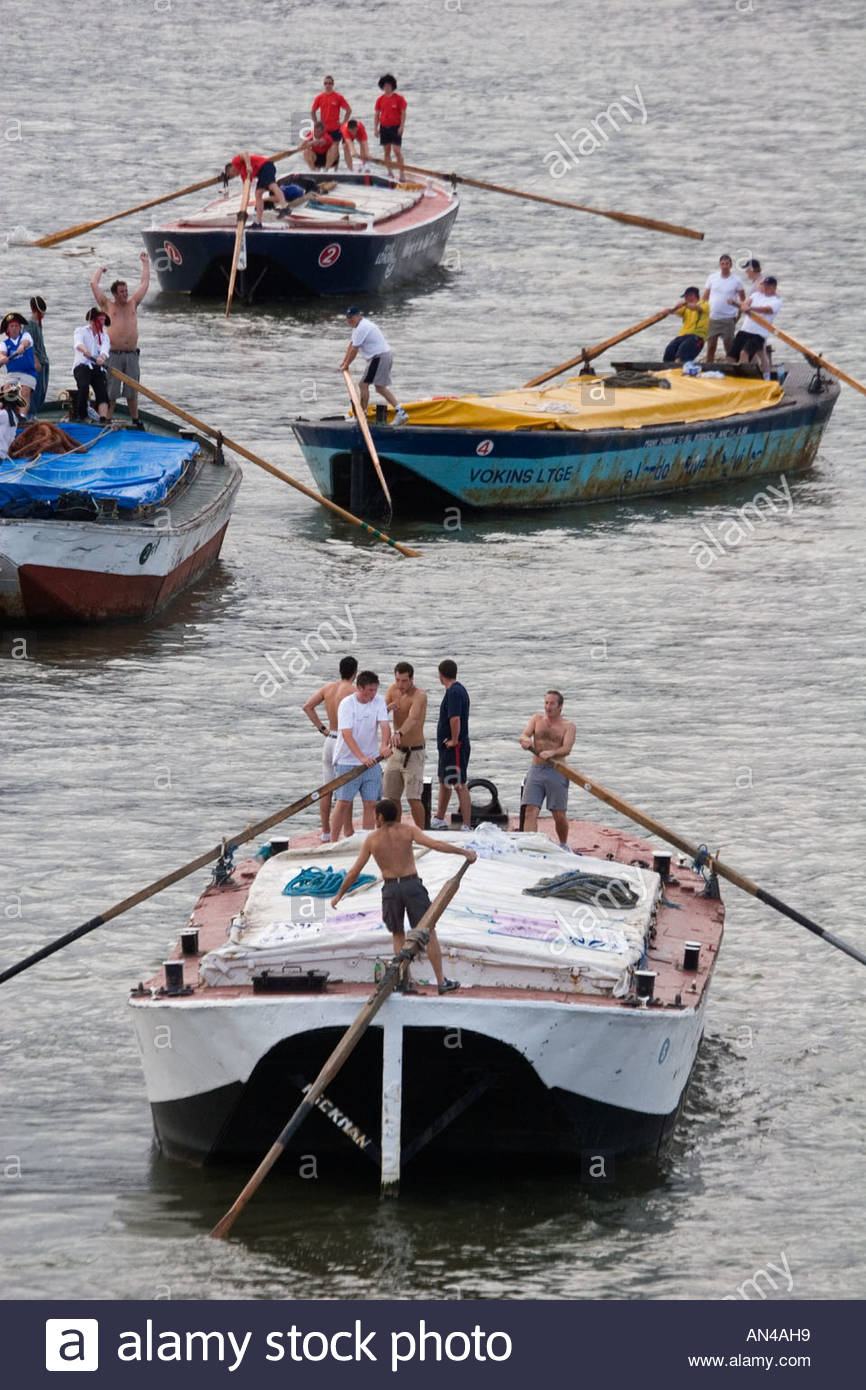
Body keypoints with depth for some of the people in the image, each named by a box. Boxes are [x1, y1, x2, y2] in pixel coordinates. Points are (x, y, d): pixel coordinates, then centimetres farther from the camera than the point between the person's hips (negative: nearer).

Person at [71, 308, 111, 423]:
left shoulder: (104, 336, 19)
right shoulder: (81, 331, 10)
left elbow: (105, 349, -4)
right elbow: (78, 343, -15)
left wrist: (102, 357, -29)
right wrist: (84, 349, -39)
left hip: (98, 368, 3)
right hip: (82, 365, -3)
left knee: (102, 390, -20)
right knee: (84, 385, -30)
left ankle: (103, 418, -34)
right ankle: (81, 416, -23)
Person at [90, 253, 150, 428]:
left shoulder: (133, 304, 15)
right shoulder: (108, 306, 7)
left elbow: (144, 283, 21)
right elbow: (94, 284, 6)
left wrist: (145, 263, 27)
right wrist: (100, 270, 21)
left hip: (131, 354, 3)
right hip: (114, 355, -3)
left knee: (132, 390, 8)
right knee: (111, 391, -2)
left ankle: (135, 420, 16)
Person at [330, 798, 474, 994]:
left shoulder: (372, 839, 4)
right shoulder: (408, 830, 0)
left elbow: (354, 872, 6)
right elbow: (436, 844, -12)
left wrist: (339, 895, 18)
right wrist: (464, 852, -6)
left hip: (390, 889, 1)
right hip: (412, 885, -1)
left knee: (398, 937, 19)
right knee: (429, 933, 8)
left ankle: (407, 982, 9)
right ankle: (442, 982, 6)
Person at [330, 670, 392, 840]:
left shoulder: (378, 701, 1)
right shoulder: (346, 704, -14)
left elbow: (384, 725, -10)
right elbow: (347, 734, -23)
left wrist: (384, 745, -31)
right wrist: (362, 757, -35)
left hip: (371, 761, 4)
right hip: (348, 761, -4)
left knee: (371, 803, 1)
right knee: (344, 802, -3)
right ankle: (333, 841, 6)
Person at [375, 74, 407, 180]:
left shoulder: (399, 98, -4)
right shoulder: (380, 99, 7)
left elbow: (403, 113, -5)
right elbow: (377, 114, 10)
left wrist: (401, 126, -13)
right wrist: (376, 128, 4)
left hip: (395, 127, -4)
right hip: (384, 127, 4)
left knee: (397, 151, -10)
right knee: (387, 151, 8)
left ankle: (401, 173, -7)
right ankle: (389, 173, 15)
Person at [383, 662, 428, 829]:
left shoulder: (419, 695, -21)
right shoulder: (392, 690, 0)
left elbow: (413, 719, -40)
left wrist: (399, 733, -59)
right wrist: (387, 708, -31)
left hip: (414, 753, -6)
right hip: (396, 752, 6)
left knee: (413, 798, -12)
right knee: (392, 796, 11)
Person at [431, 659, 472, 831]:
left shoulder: (454, 692, -19)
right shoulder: (459, 690, 14)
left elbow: (455, 718, -30)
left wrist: (454, 740, -19)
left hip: (455, 747, -11)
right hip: (447, 746, 11)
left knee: (460, 785, -10)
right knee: (444, 782, 23)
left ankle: (467, 826, -12)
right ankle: (439, 820, 37)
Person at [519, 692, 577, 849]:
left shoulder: (568, 726, 3)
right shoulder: (537, 719, 13)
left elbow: (567, 749, -12)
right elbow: (523, 735, -1)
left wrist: (551, 753, -33)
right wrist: (526, 740, -27)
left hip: (557, 772, -2)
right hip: (536, 770, 2)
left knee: (559, 815, 2)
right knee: (531, 812, -11)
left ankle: (563, 845, 25)